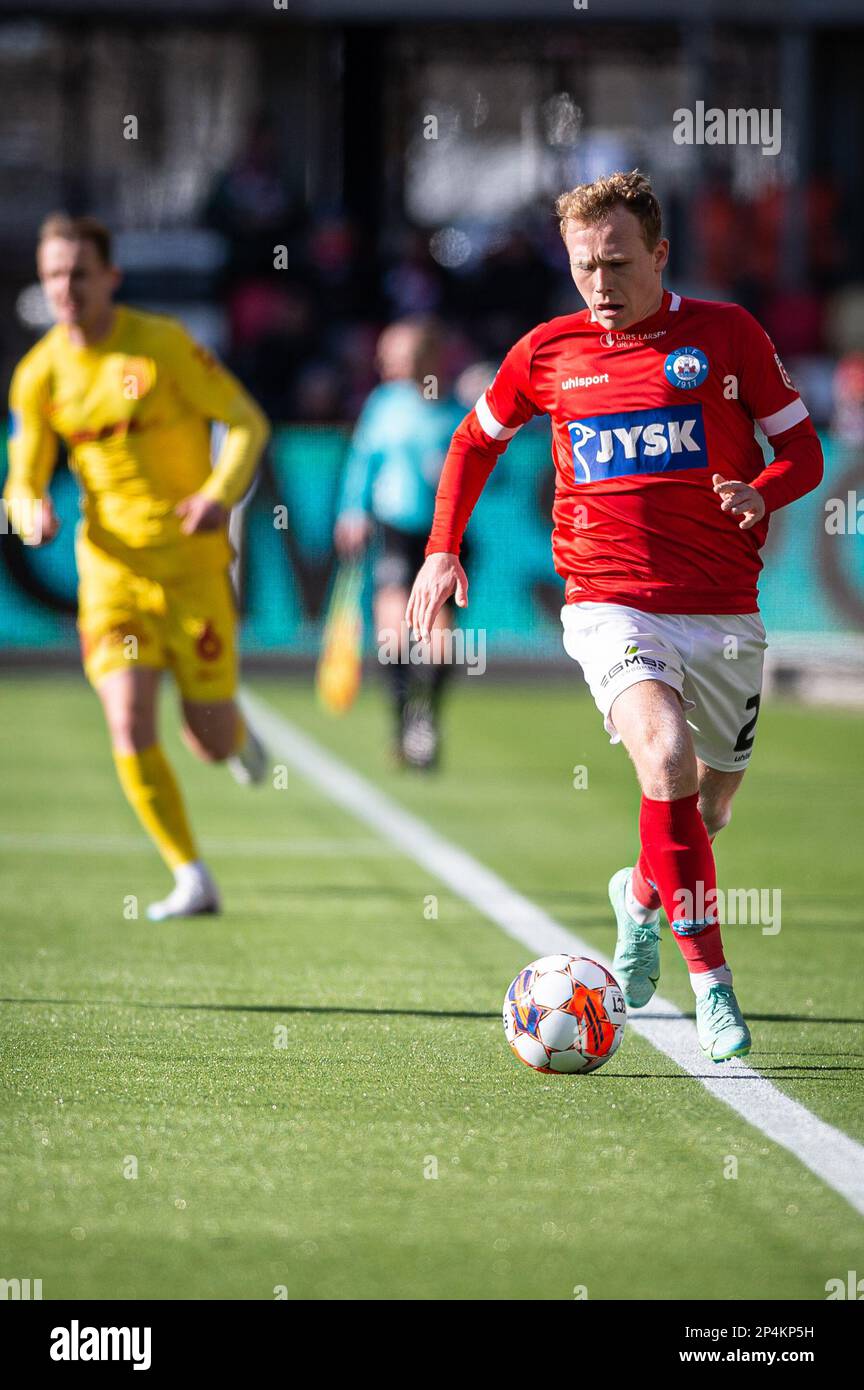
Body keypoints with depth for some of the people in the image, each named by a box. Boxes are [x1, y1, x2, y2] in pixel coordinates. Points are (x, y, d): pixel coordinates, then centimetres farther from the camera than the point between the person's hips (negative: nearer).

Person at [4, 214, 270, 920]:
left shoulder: (164, 345, -11)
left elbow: (248, 422, -4)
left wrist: (221, 492, -22)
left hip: (194, 564, -2)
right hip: (113, 566, 2)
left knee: (211, 742, 1)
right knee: (131, 729, -16)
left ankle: (237, 731, 40)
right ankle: (192, 879, -5)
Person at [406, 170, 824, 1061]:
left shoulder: (726, 335, 1)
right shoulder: (549, 352, 5)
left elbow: (802, 450, 6)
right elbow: (478, 438, 22)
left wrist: (760, 495, -15)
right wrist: (442, 547, 15)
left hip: (722, 609, 2)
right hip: (611, 601, -2)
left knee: (709, 807, 11)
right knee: (667, 759, -27)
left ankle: (642, 894, 46)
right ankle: (711, 984, -23)